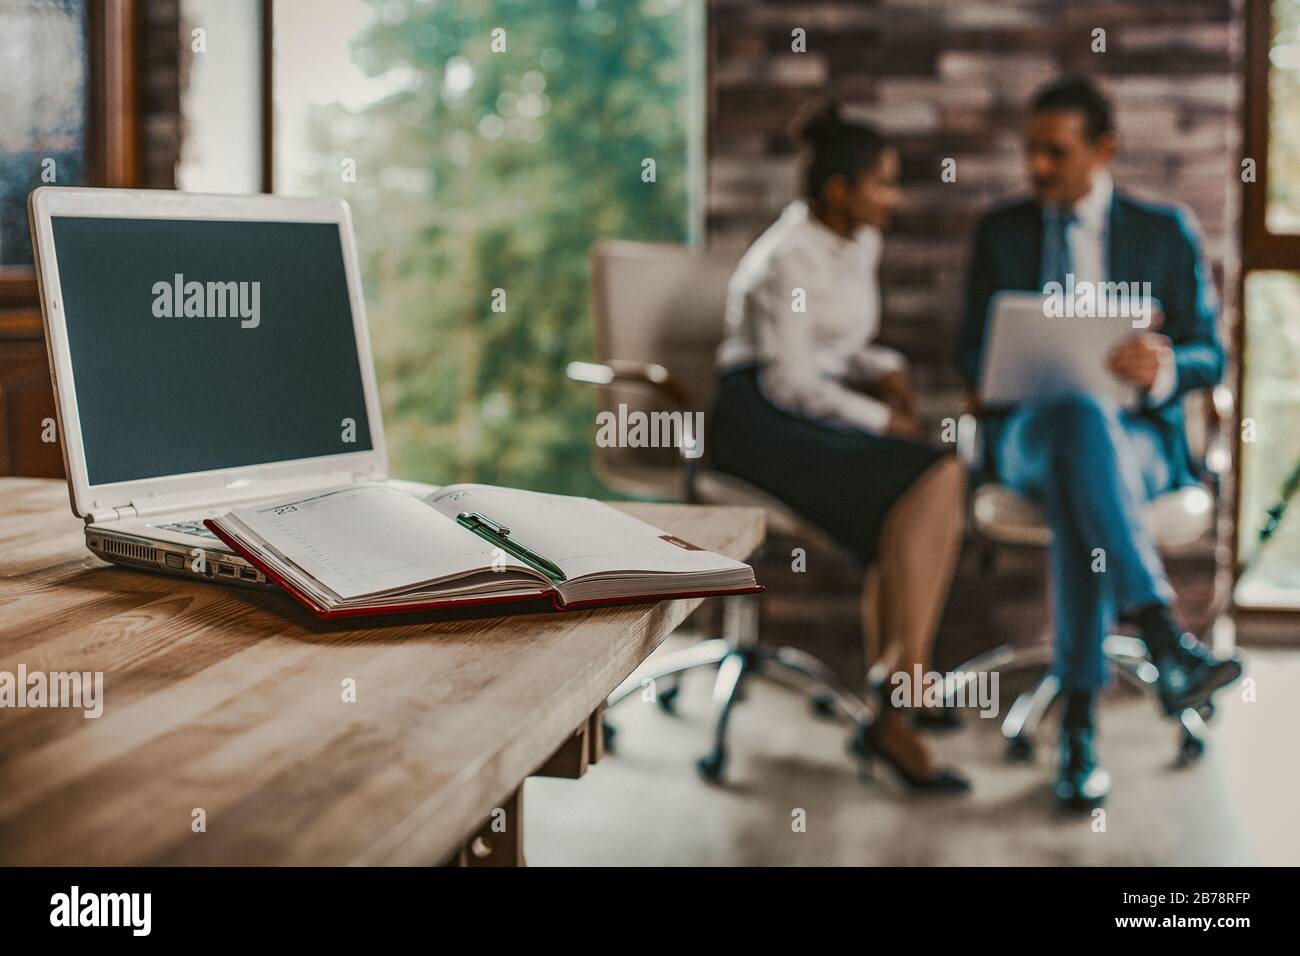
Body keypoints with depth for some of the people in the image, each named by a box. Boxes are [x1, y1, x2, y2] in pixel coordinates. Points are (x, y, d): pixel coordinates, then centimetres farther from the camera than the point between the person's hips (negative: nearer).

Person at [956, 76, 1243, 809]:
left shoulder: (1165, 232, 9)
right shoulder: (1001, 232, 13)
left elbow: (1209, 356, 5)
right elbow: (974, 356, 11)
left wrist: (1162, 368, -21)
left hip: (1137, 436, 0)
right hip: (1026, 433, 0)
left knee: (1080, 485, -40)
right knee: (1079, 418, -40)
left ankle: (1080, 716, -40)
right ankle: (1167, 644, -51)